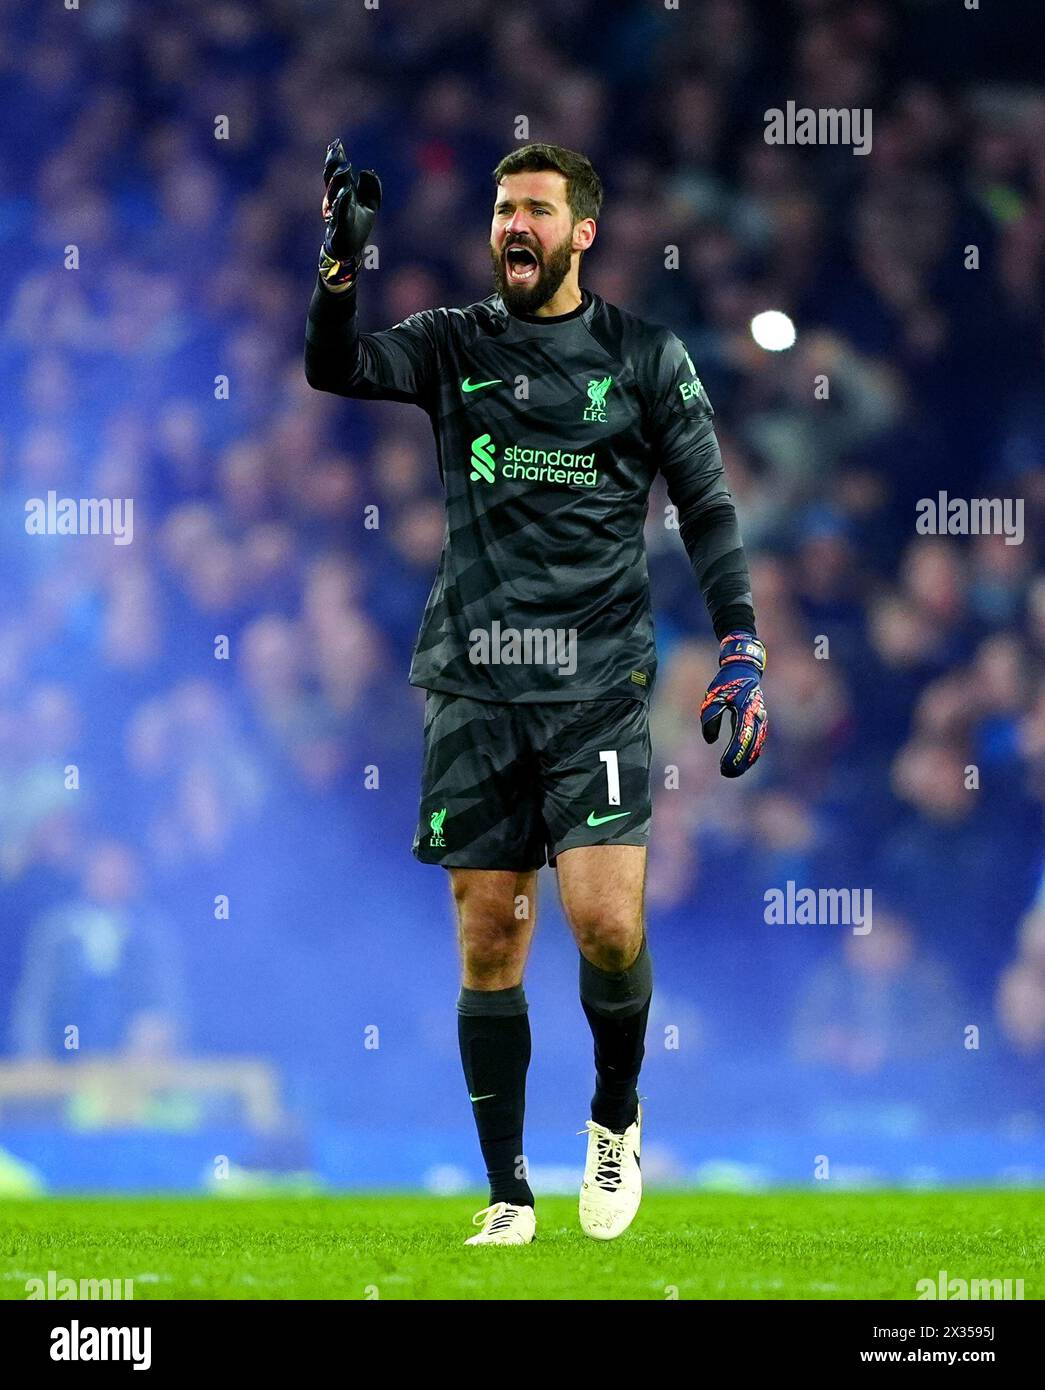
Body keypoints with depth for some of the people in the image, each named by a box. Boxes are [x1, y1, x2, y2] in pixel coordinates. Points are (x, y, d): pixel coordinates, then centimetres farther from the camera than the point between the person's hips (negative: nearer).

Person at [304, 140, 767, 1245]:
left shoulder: (646, 357, 5)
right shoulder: (453, 345, 9)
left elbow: (707, 509, 7)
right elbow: (333, 368, -7)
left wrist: (739, 653, -1)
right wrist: (343, 256, -22)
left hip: (597, 682, -2)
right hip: (474, 685, 2)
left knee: (607, 922, -15)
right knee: (489, 941, 1)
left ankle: (616, 1116, 13)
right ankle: (508, 1197, 9)